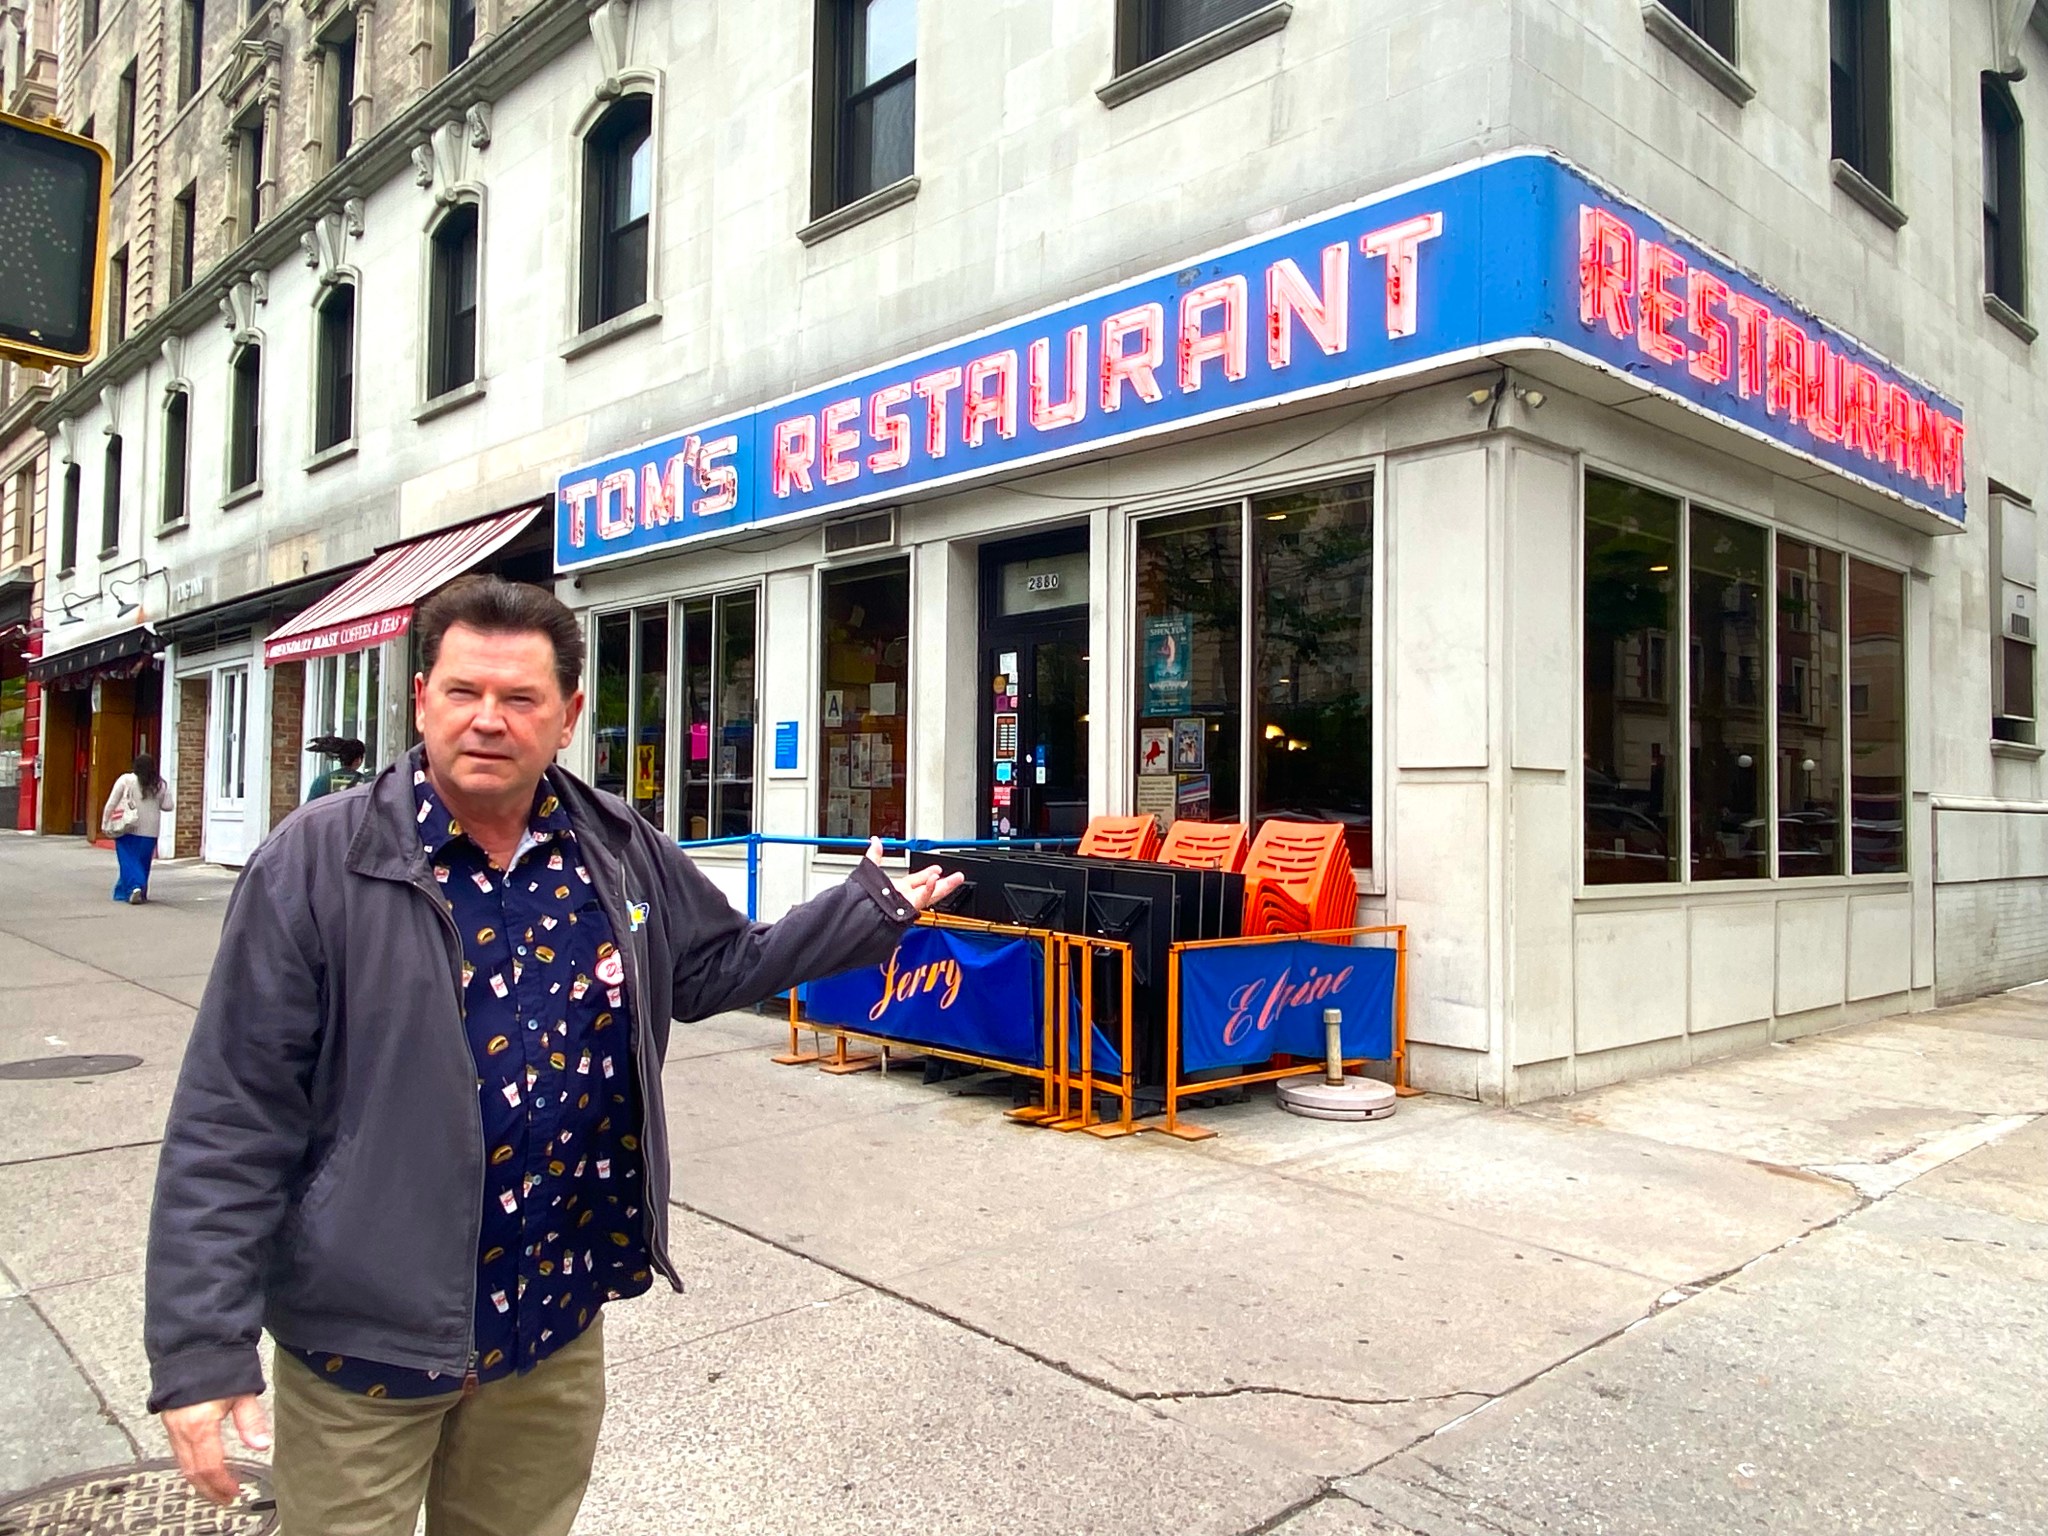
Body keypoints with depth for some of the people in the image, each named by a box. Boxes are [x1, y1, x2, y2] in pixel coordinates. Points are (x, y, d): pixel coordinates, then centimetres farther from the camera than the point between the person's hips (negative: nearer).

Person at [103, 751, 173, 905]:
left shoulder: (126, 780, -6)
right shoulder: (160, 784, 0)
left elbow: (111, 804, -5)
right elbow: (168, 806, 2)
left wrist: (105, 823, 1)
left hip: (128, 829, -2)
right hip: (150, 832, 3)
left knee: (128, 860, 1)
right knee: (143, 862, 14)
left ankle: (134, 887, -19)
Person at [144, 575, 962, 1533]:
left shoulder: (620, 852, -1)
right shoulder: (320, 863, -14)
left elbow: (721, 966, 15)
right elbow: (233, 1117, -14)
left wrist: (870, 910, 10)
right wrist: (199, 1350, -15)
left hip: (556, 1326, 4)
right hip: (366, 1344, -4)